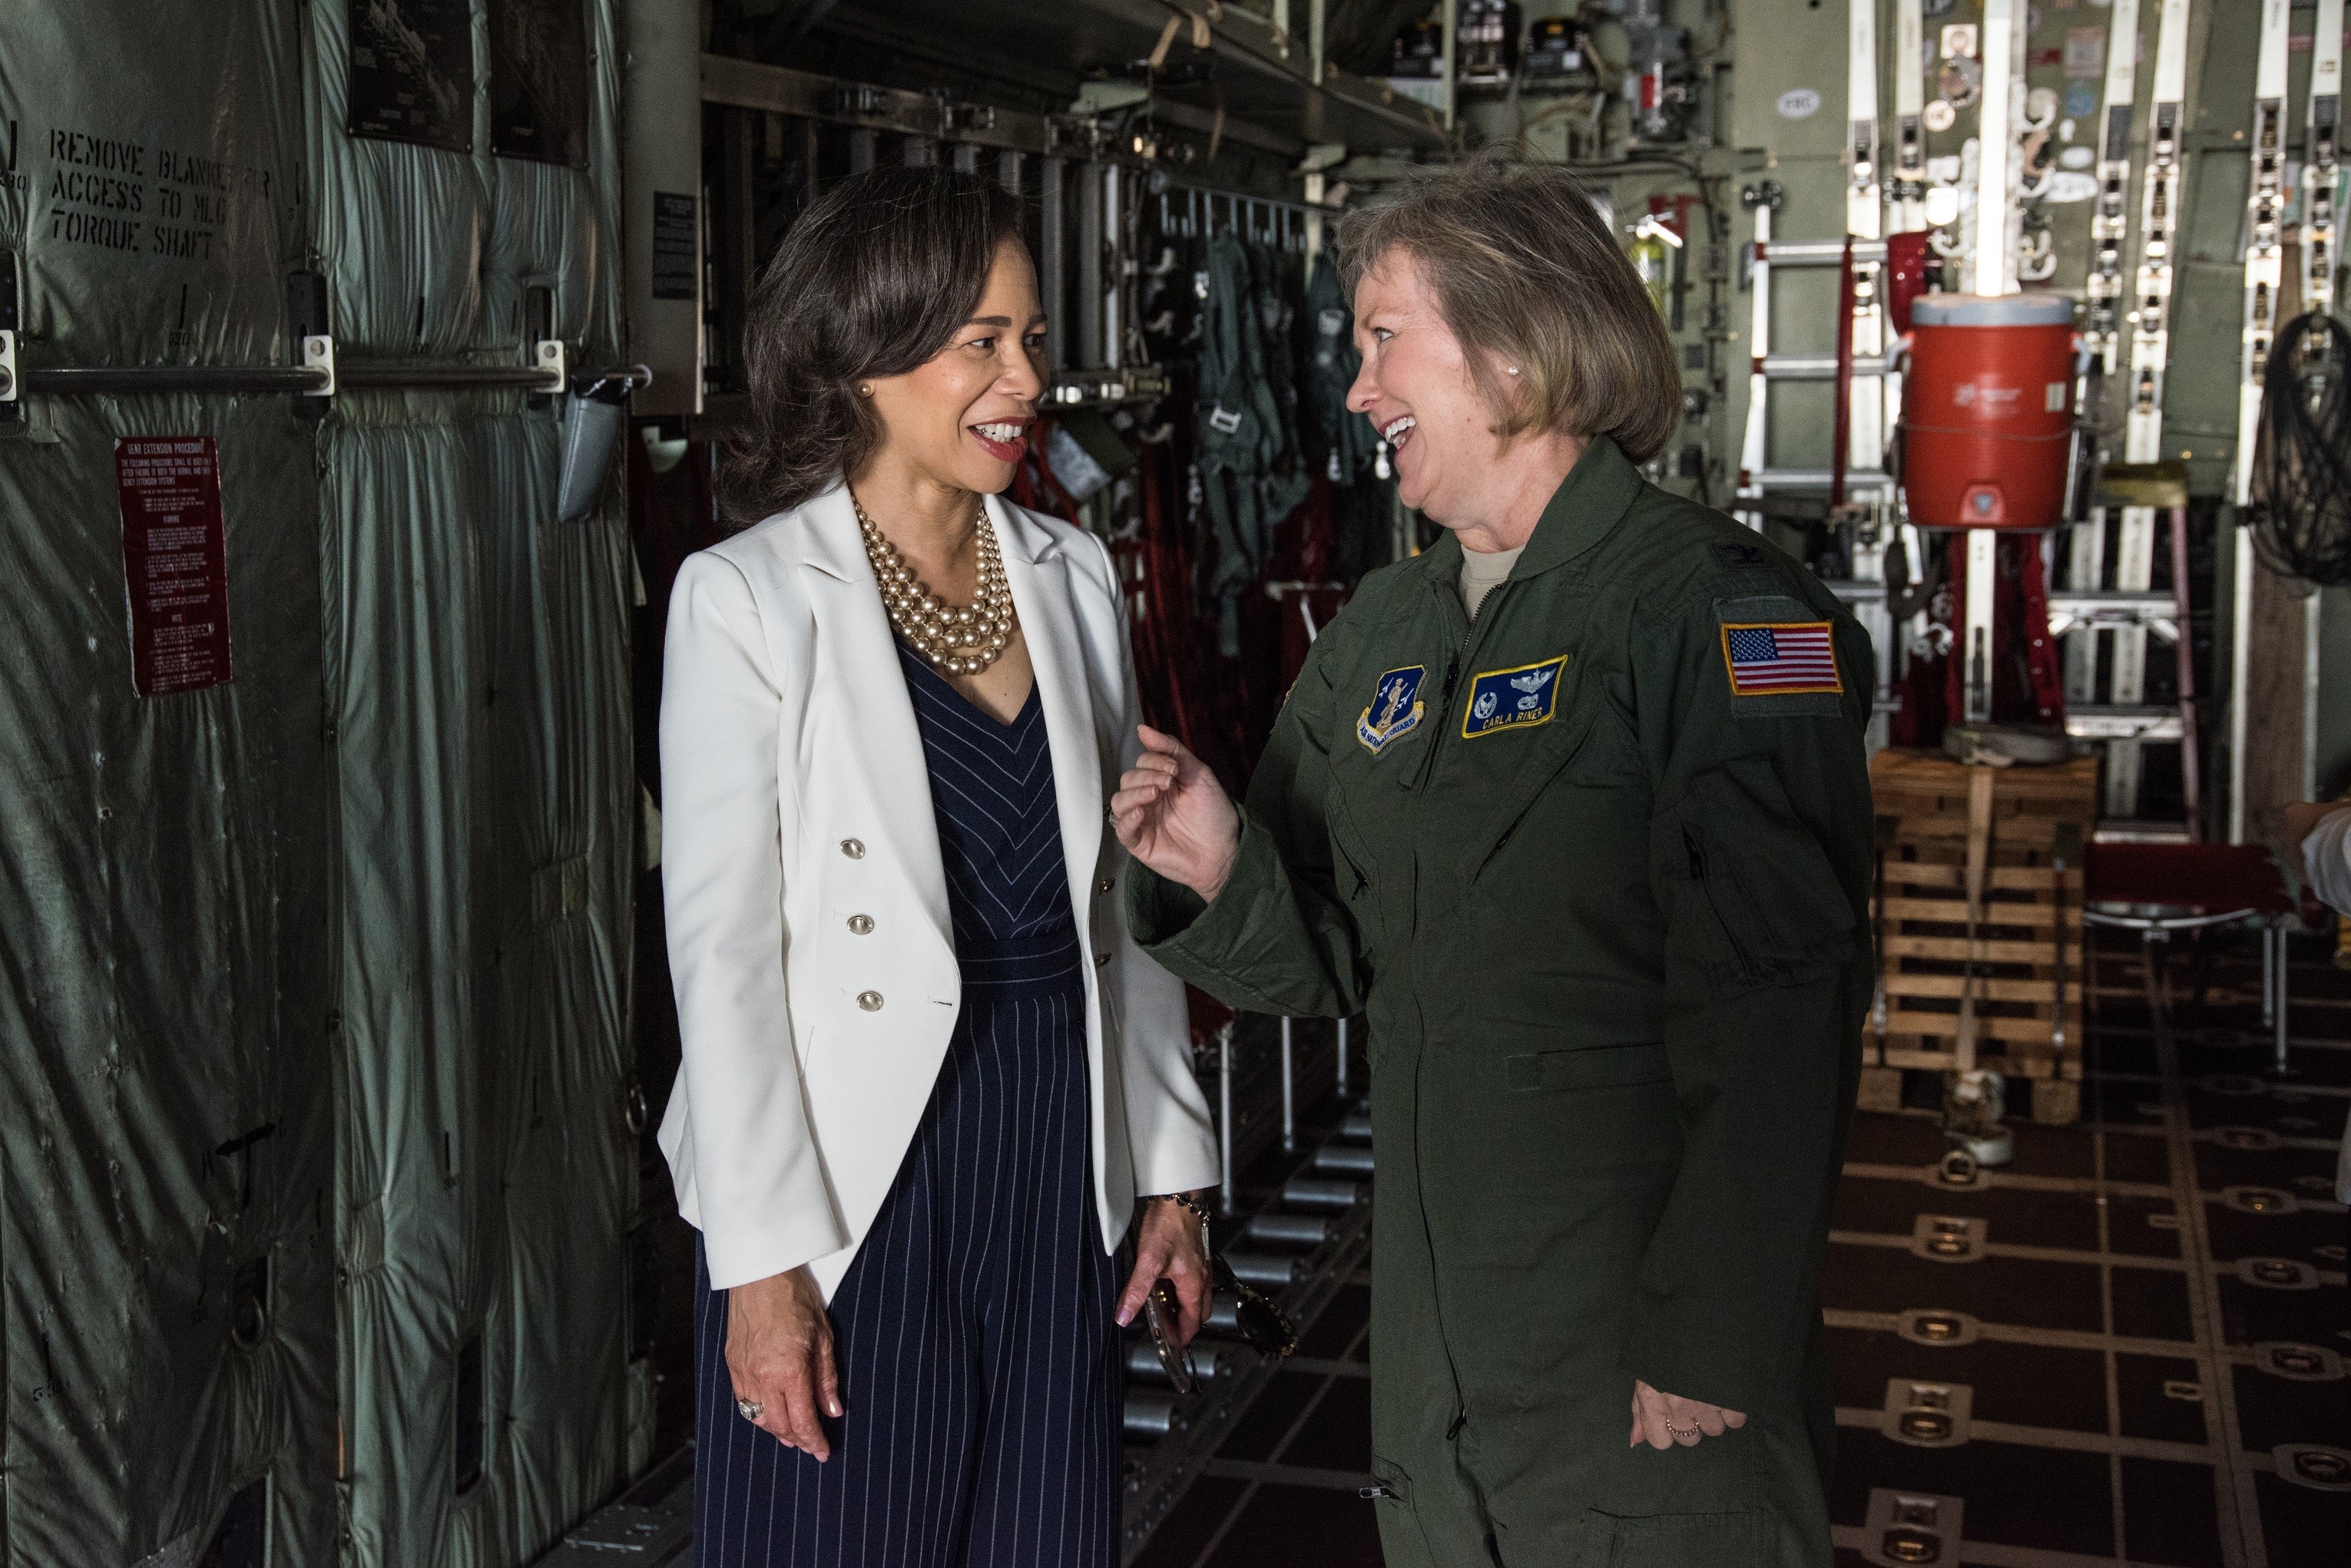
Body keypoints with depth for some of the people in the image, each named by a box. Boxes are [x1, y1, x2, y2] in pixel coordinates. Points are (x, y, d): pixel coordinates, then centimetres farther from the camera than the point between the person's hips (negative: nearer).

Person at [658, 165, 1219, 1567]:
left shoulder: (1073, 577, 7)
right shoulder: (748, 598, -8)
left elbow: (1124, 901, 11)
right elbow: (721, 947, -10)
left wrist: (1172, 1170, 9)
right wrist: (762, 1260, -12)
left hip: (1057, 1160, 5)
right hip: (856, 1172, -4)